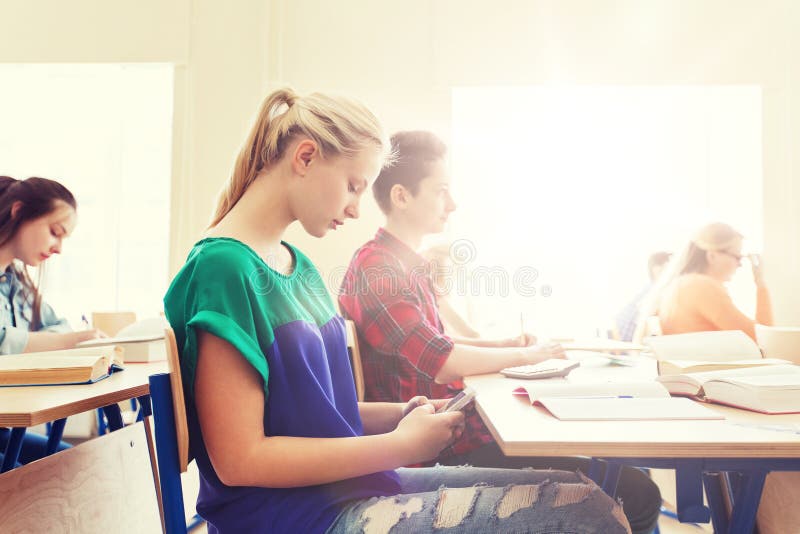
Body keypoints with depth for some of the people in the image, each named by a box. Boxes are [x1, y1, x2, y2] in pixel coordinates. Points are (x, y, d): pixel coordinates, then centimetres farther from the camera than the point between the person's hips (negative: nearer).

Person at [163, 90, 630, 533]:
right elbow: (238, 461, -19)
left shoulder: (300, 266, 10)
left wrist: (400, 415, 0)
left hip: (353, 483, 8)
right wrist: (401, 445, -14)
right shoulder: (222, 266, -17)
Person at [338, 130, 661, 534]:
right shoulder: (376, 271, -17)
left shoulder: (407, 264, 15)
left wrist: (500, 344, 8)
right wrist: (523, 355, -7)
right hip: (440, 452, -10)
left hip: (454, 424, 10)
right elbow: (443, 363, -23)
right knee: (637, 496, -13)